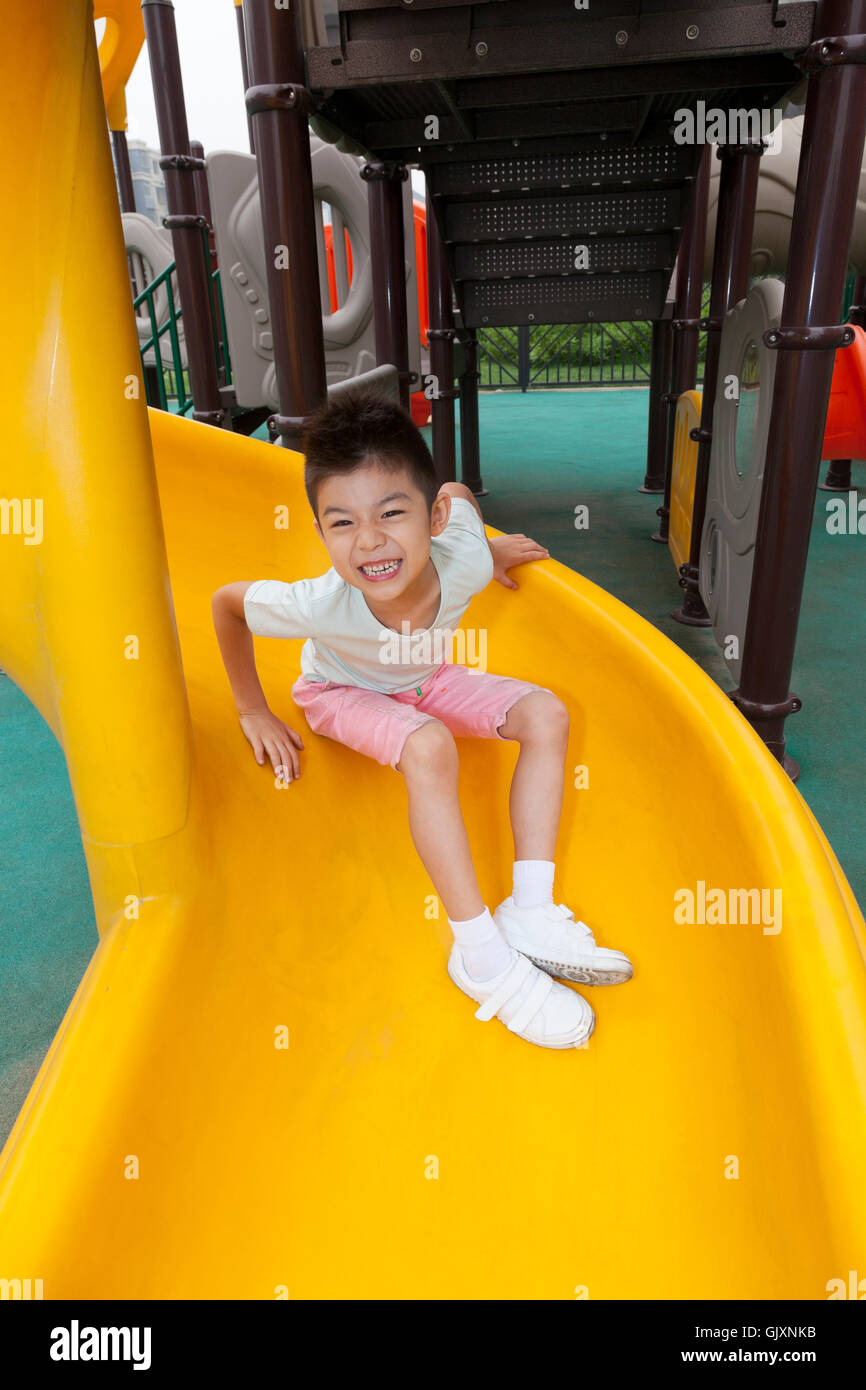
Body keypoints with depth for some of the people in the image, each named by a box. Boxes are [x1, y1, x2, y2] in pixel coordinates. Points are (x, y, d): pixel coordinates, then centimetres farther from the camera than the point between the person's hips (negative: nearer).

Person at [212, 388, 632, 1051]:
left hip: (421, 679, 5)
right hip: (342, 692, -4)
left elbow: (458, 492, -10)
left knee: (546, 714, -14)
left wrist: (490, 547, 9)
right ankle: (481, 953, -25)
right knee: (429, 746, -35)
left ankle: (529, 913, -14)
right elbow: (226, 602, -19)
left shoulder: (464, 562, -34)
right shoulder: (320, 605, -40)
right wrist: (253, 711, -13)